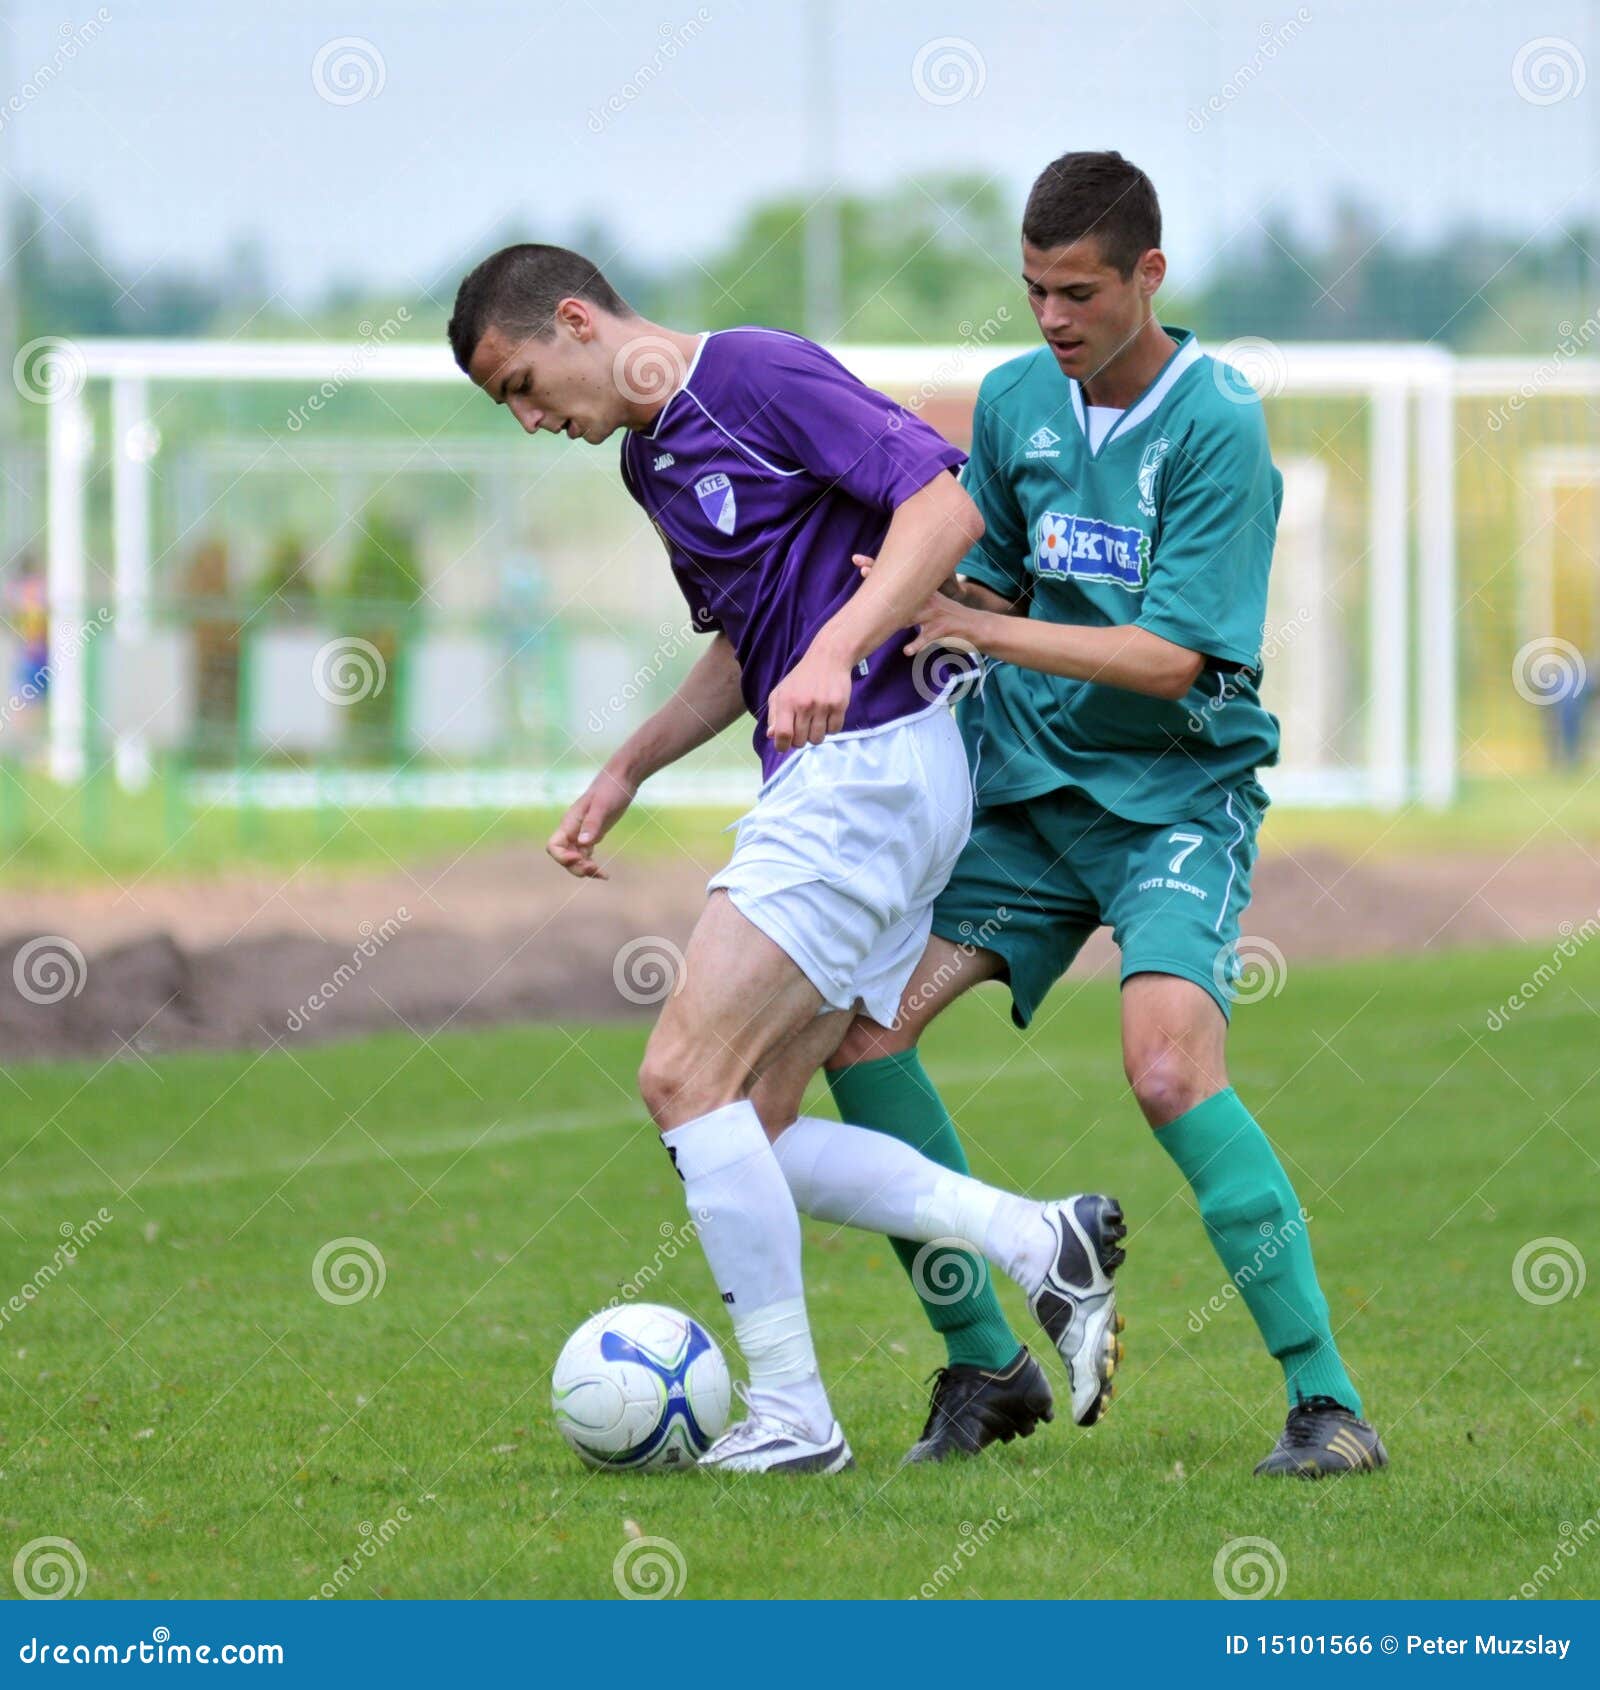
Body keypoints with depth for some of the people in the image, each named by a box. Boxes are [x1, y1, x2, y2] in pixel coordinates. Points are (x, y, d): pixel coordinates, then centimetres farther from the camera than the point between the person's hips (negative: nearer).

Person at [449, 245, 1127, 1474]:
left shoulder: (759, 377, -10)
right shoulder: (649, 460, 19)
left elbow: (946, 504, -19)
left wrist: (834, 650, -30)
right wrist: (627, 770, 22)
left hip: (868, 764, -10)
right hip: (824, 784, 10)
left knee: (688, 1078, -14)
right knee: (745, 1132, 5)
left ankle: (791, 1415, -9)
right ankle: (1045, 1246, 6)